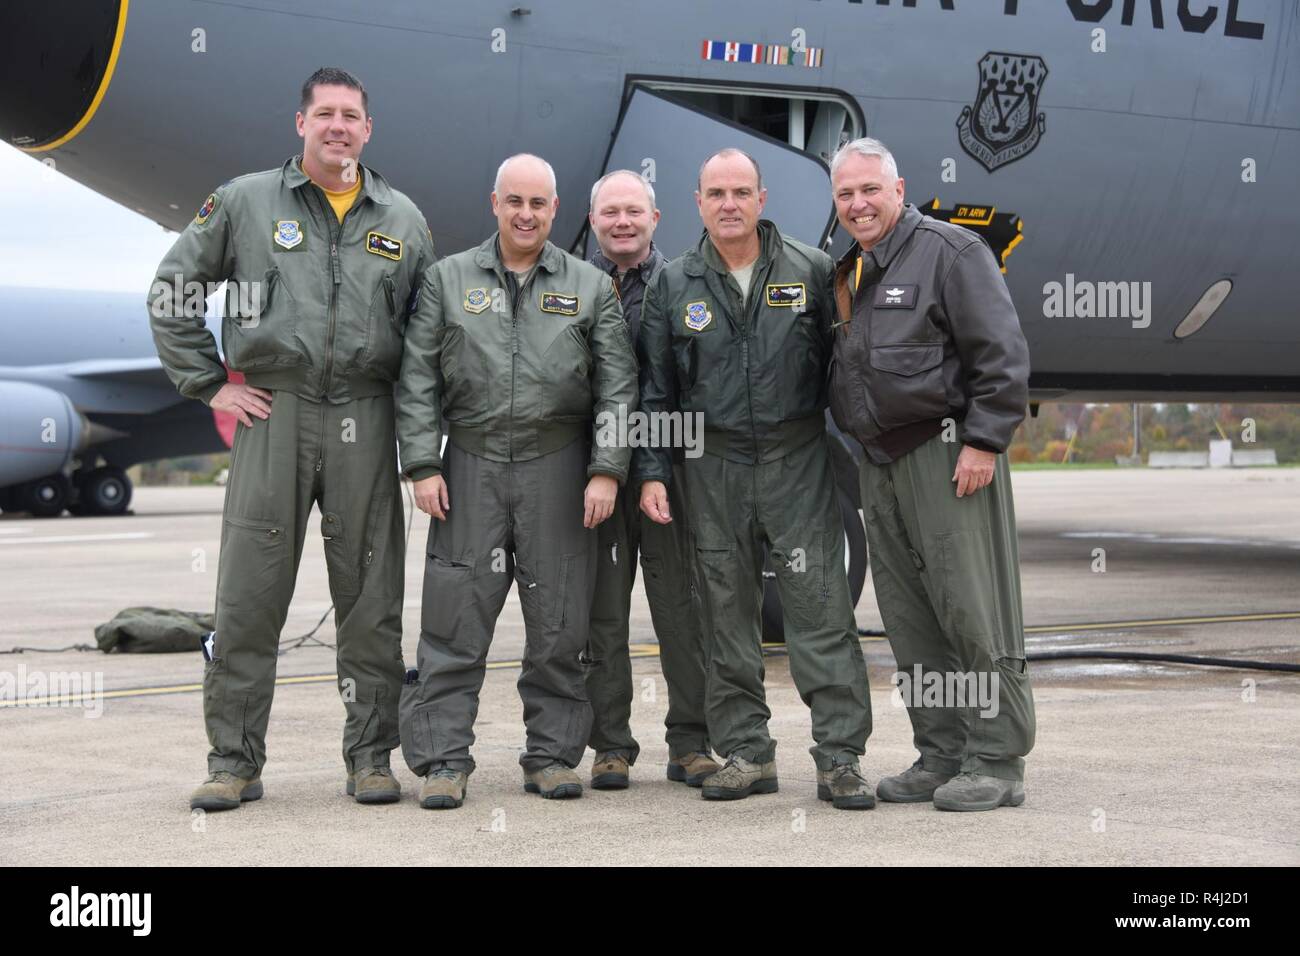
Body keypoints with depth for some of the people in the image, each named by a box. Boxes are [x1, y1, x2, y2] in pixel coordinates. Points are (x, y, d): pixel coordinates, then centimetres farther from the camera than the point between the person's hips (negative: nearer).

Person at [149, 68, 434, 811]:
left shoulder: (402, 220, 11)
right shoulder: (245, 202, 5)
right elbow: (172, 291, 8)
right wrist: (209, 383, 2)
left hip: (365, 420, 2)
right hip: (274, 413, -1)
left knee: (371, 596, 3)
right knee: (249, 595, -2)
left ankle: (372, 756, 12)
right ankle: (235, 761, 6)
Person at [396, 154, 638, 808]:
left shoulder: (590, 288, 9)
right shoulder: (448, 280, 9)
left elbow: (617, 386, 5)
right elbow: (418, 380, 6)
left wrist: (606, 471, -5)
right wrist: (424, 465, -3)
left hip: (557, 471, 0)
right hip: (470, 466, 0)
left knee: (559, 625, 3)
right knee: (454, 624, -3)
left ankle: (552, 756, 13)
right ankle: (443, 760, 3)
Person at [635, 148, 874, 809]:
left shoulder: (811, 273, 3)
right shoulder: (674, 286, 7)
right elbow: (654, 389, 9)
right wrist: (651, 472, 1)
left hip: (798, 462, -2)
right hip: (714, 468, 2)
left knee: (820, 606, -5)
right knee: (727, 613, 6)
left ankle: (839, 758, -1)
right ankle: (746, 753, 15)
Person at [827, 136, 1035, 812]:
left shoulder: (948, 251, -6)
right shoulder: (849, 273, 18)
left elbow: (1002, 355, -11)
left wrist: (983, 442, -16)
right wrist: (861, 445, 16)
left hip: (947, 454, -8)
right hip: (880, 464, 8)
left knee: (971, 610, -7)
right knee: (911, 621, 9)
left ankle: (997, 761, -2)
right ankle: (942, 756, 15)